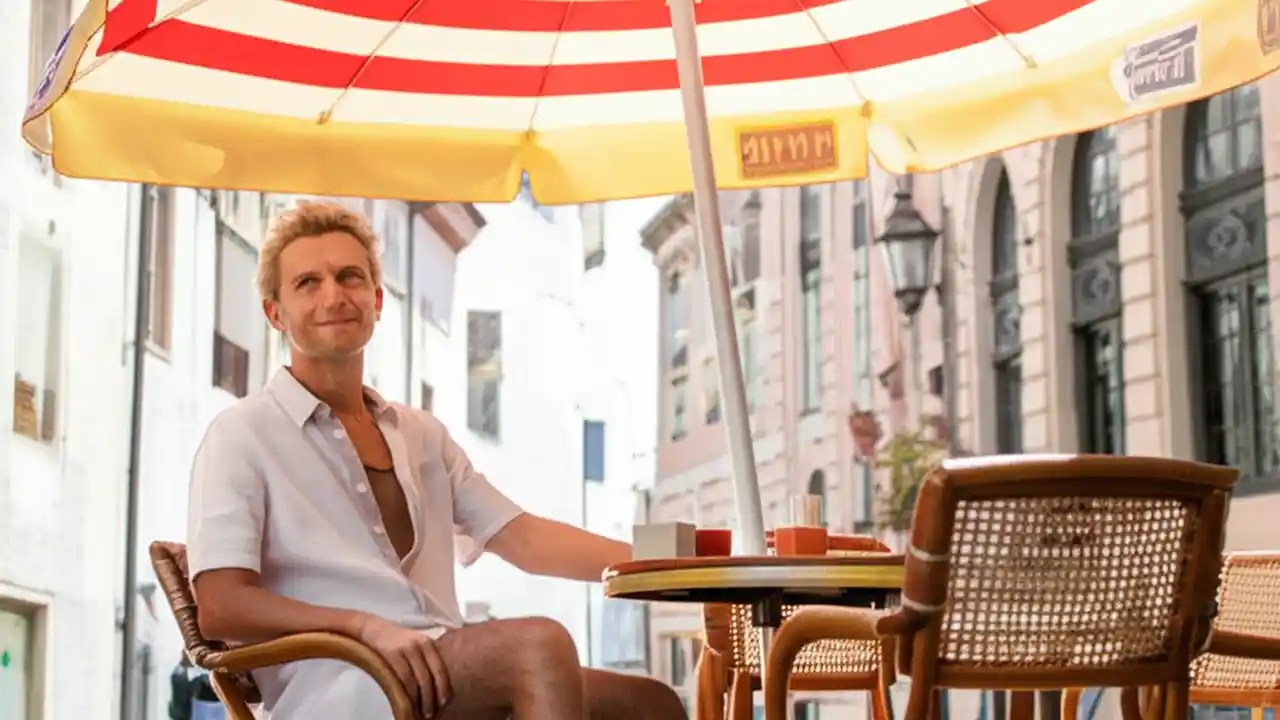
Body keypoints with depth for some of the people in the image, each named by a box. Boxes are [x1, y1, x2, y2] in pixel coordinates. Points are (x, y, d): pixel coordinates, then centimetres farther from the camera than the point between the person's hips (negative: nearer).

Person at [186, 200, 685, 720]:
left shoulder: (421, 435, 24)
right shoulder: (243, 434, 3)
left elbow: (521, 538, 16)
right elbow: (219, 607, -7)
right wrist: (364, 626, -21)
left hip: (442, 672, 7)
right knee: (540, 645, -32)